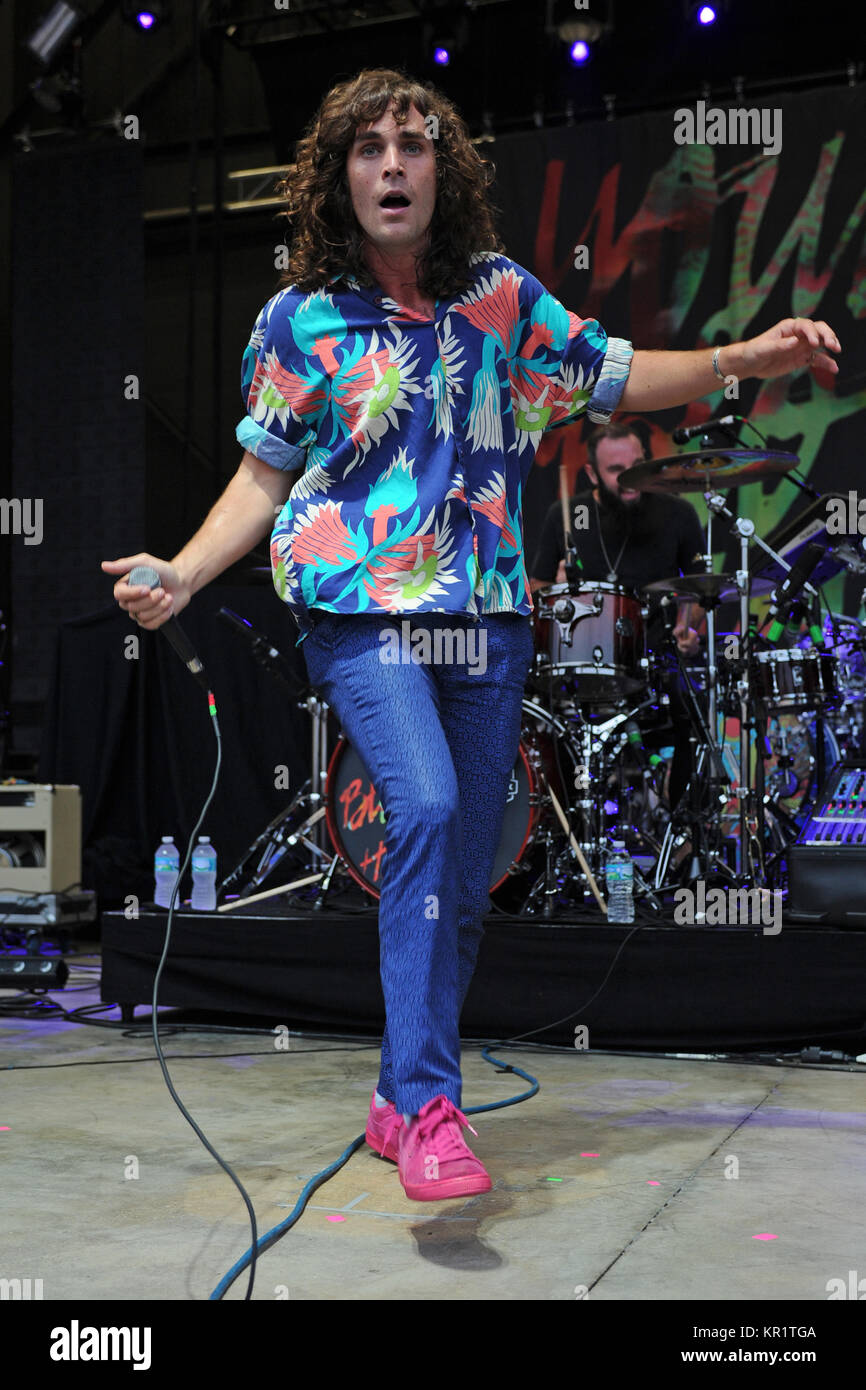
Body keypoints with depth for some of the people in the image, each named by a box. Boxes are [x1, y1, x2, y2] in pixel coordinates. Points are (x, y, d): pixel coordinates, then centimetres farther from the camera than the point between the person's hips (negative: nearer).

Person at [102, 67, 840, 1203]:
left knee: (465, 878, 6)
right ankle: (430, 1106, -19)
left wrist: (739, 361, 4)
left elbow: (611, 379, 16)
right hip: (359, 609, -3)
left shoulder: (501, 293, 8)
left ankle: (400, 1101, 23)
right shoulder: (299, 319, 2)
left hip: (485, 612, 4)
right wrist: (182, 573, -6)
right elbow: (267, 472, 6)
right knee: (425, 808, -27)